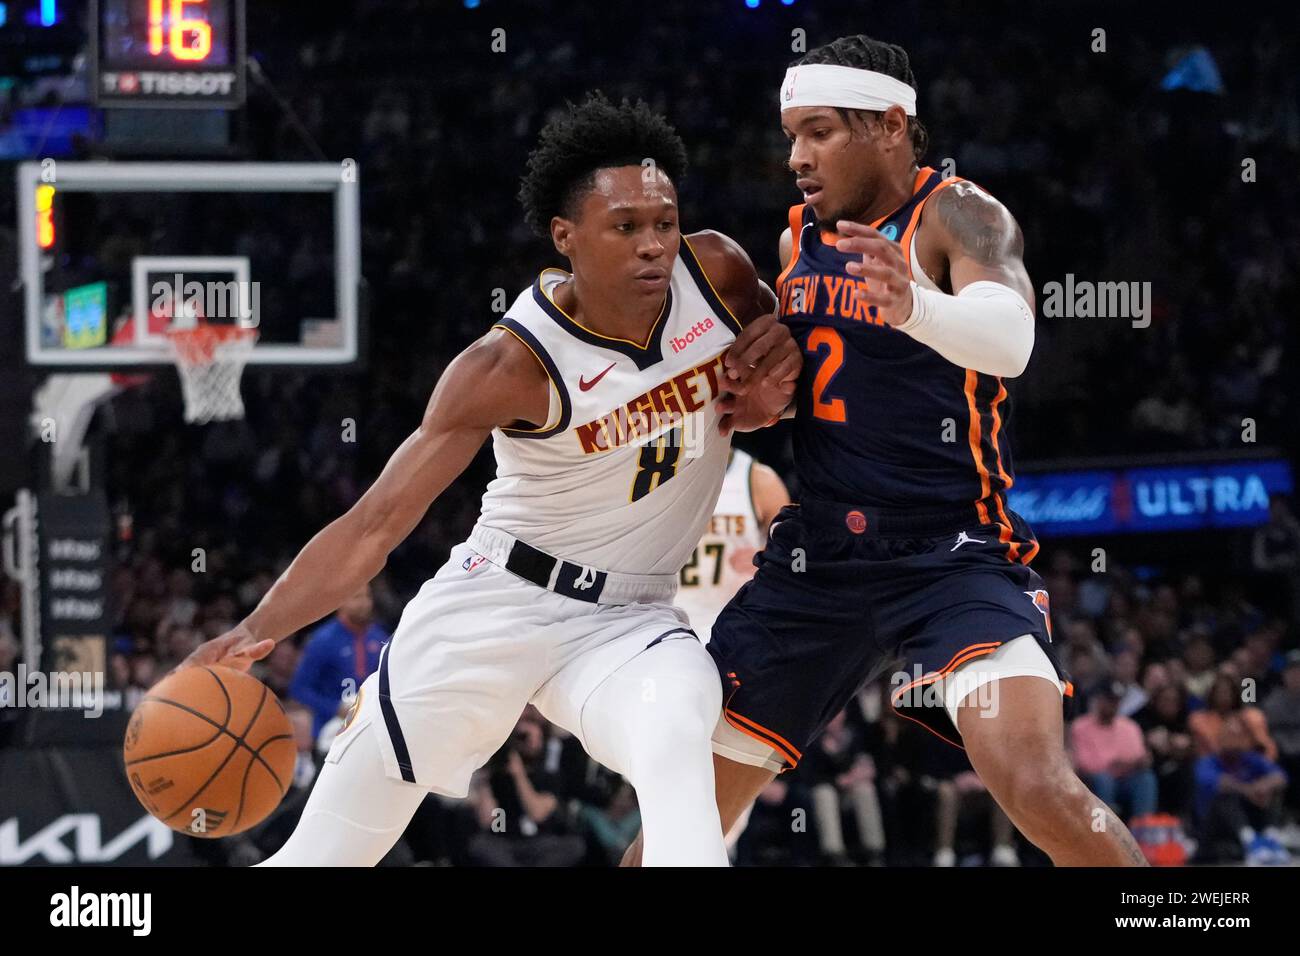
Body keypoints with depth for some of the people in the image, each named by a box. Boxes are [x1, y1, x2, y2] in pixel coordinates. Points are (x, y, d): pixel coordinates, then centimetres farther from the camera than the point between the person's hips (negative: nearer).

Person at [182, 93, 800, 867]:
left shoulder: (718, 273, -10)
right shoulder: (515, 366, -21)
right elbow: (377, 522, -20)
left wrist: (770, 390, -10)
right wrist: (256, 630, -33)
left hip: (628, 620, 2)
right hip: (498, 599, -2)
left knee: (677, 744, -35)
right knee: (326, 852, 2)